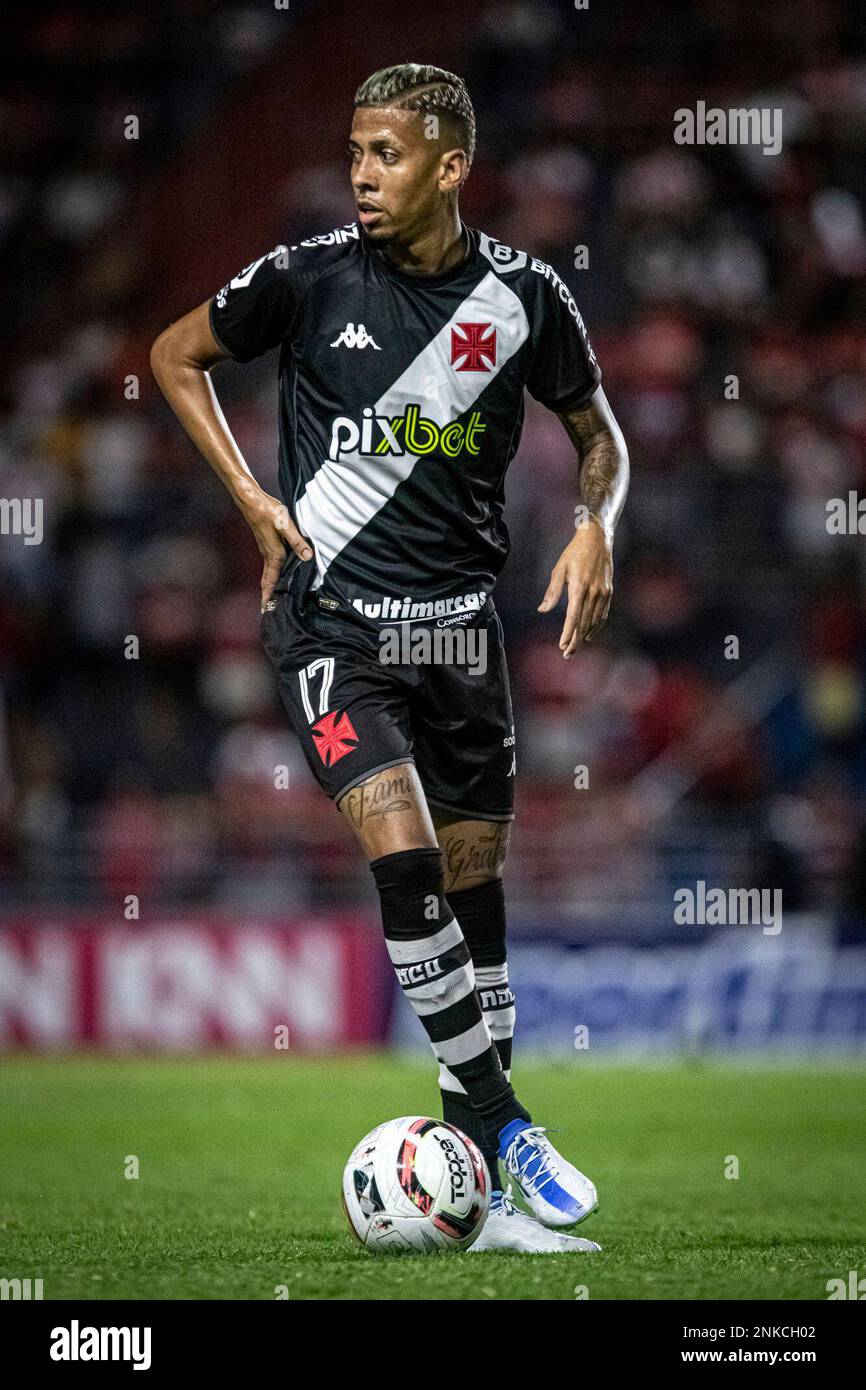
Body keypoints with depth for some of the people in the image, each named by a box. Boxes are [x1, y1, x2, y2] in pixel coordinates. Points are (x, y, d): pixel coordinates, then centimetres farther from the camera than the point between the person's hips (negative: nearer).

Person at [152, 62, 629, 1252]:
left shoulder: (524, 296, -2)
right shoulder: (308, 278, -6)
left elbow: (598, 436, 14)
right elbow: (176, 357, 9)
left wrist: (595, 526, -7)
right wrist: (253, 499, 0)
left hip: (461, 618, 3)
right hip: (332, 613, -3)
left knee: (473, 880, 7)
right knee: (403, 852, -22)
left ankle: (486, 1194, 16)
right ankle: (504, 1119, -12)